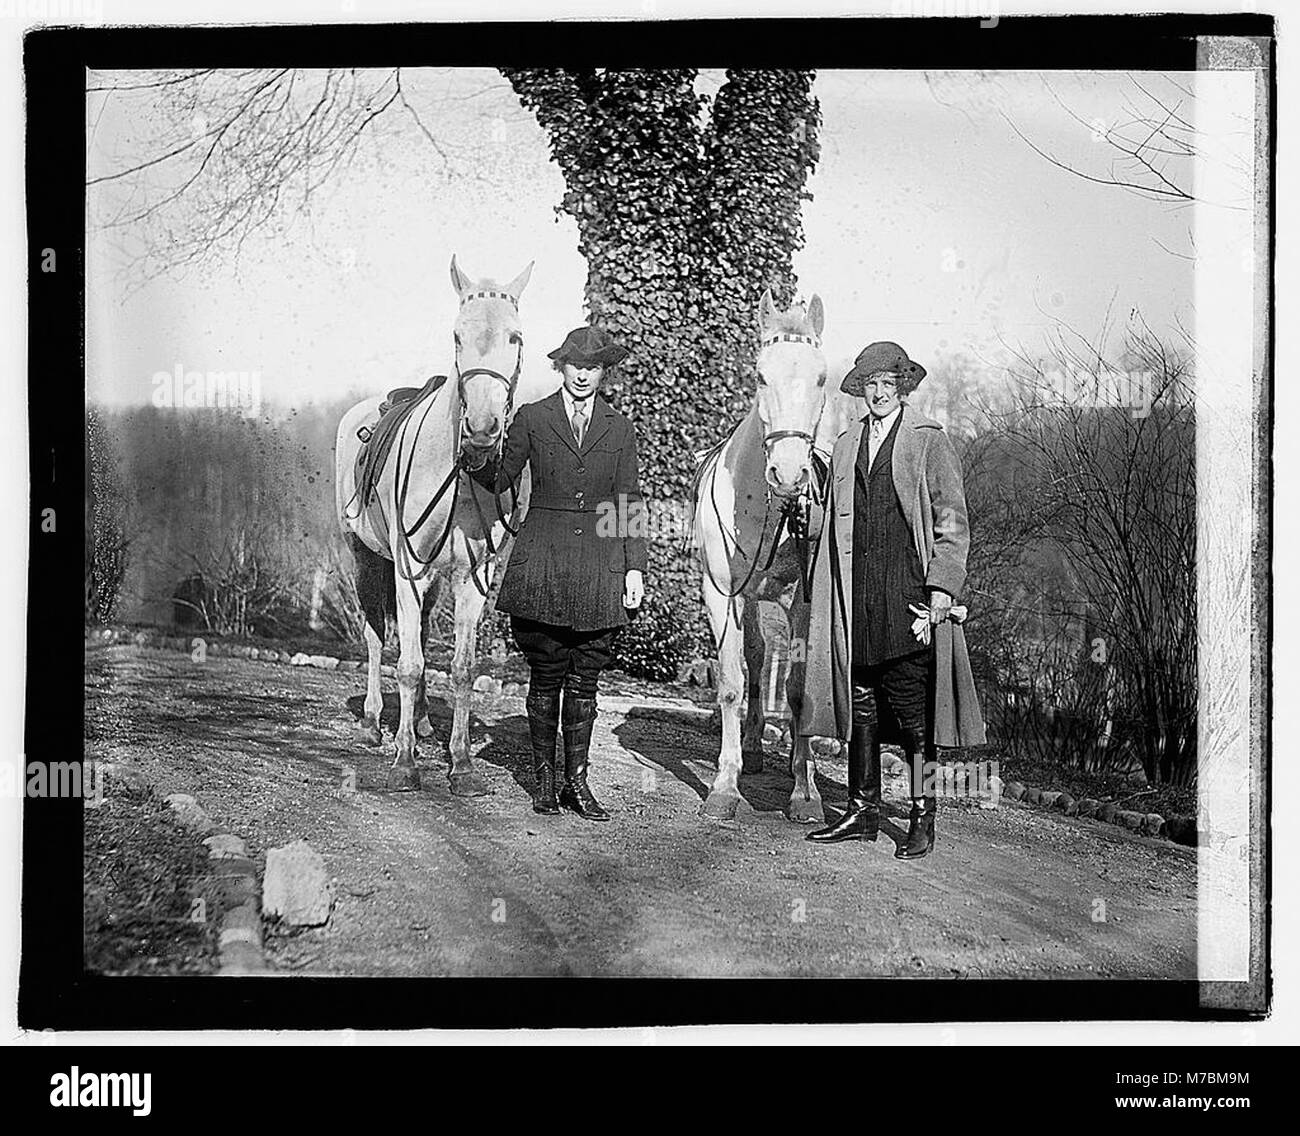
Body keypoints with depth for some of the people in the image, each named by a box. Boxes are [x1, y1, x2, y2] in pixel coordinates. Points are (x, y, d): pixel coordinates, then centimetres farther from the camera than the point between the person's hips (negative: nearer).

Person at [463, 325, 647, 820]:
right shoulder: (531, 418, 5)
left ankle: (576, 780, 13)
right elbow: (499, 479, 6)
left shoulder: (619, 429, 9)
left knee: (584, 680, 5)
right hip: (542, 564, -1)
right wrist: (473, 454, -11)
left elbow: (629, 503, 8)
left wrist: (635, 567, 2)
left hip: (600, 566, 1)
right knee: (545, 677, 5)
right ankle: (543, 777, 16)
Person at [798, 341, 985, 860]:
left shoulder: (929, 441, 1)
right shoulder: (846, 445, 15)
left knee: (913, 711, -2)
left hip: (909, 601, -5)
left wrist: (941, 593, -10)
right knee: (860, 705, 9)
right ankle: (862, 811, 18)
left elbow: (953, 521, -3)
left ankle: (923, 817, 8)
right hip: (857, 598, 5)